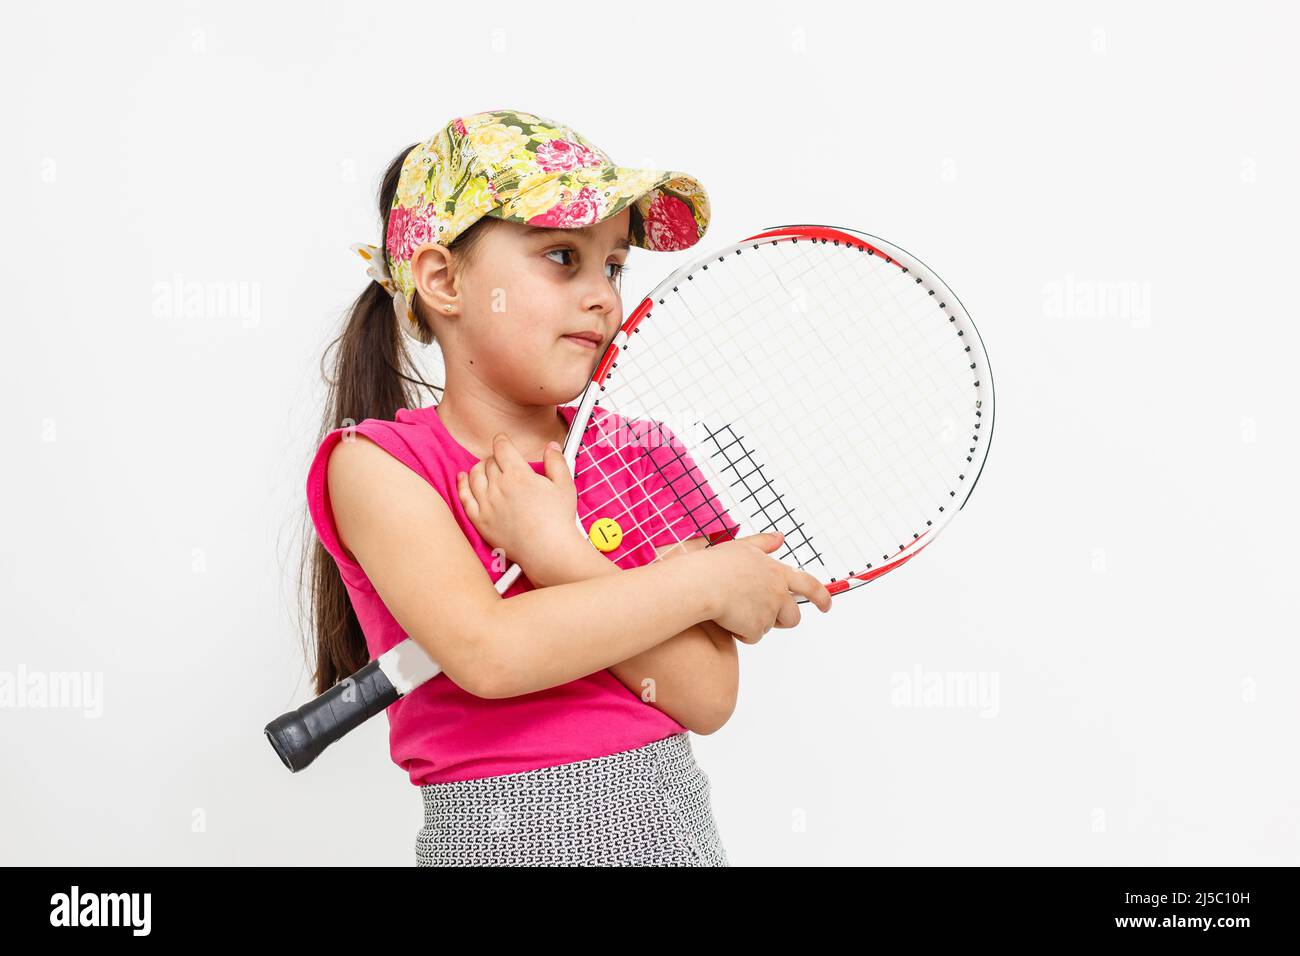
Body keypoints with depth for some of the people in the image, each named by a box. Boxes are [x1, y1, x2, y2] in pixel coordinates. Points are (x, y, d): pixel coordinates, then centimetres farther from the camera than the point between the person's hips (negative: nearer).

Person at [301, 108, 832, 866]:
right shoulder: (377, 461, -9)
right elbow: (489, 651, -24)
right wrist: (713, 580, -16)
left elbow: (707, 698, -7)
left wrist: (558, 554, -17)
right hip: (509, 836, -3)